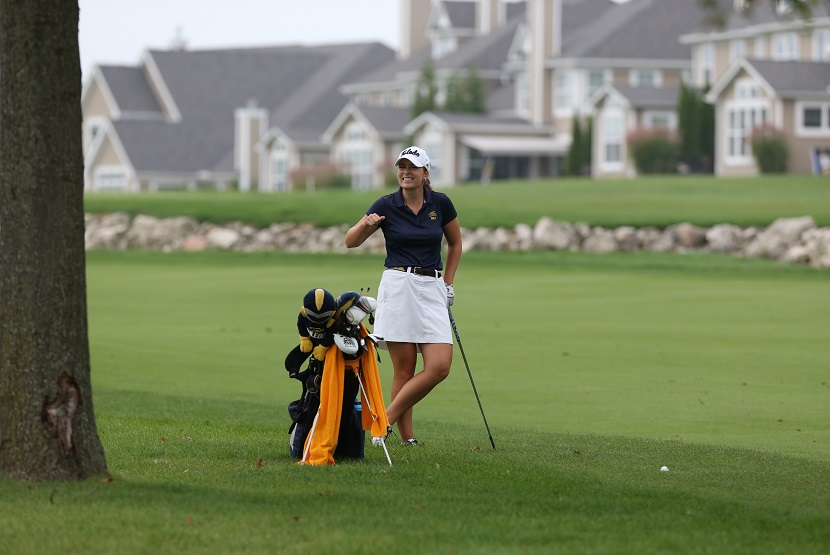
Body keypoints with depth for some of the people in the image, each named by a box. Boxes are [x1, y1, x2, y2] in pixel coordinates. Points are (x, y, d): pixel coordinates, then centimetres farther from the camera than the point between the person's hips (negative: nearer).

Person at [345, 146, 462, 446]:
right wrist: (365, 225, -20)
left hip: (432, 290, 2)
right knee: (404, 369, -5)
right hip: (397, 286, -2)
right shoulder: (386, 205, 0)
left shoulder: (440, 203, 4)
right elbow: (351, 242, 1)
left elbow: (455, 243, 19)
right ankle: (407, 438, 0)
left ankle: (385, 420, 0)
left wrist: (447, 283, 13)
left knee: (440, 366, -10)